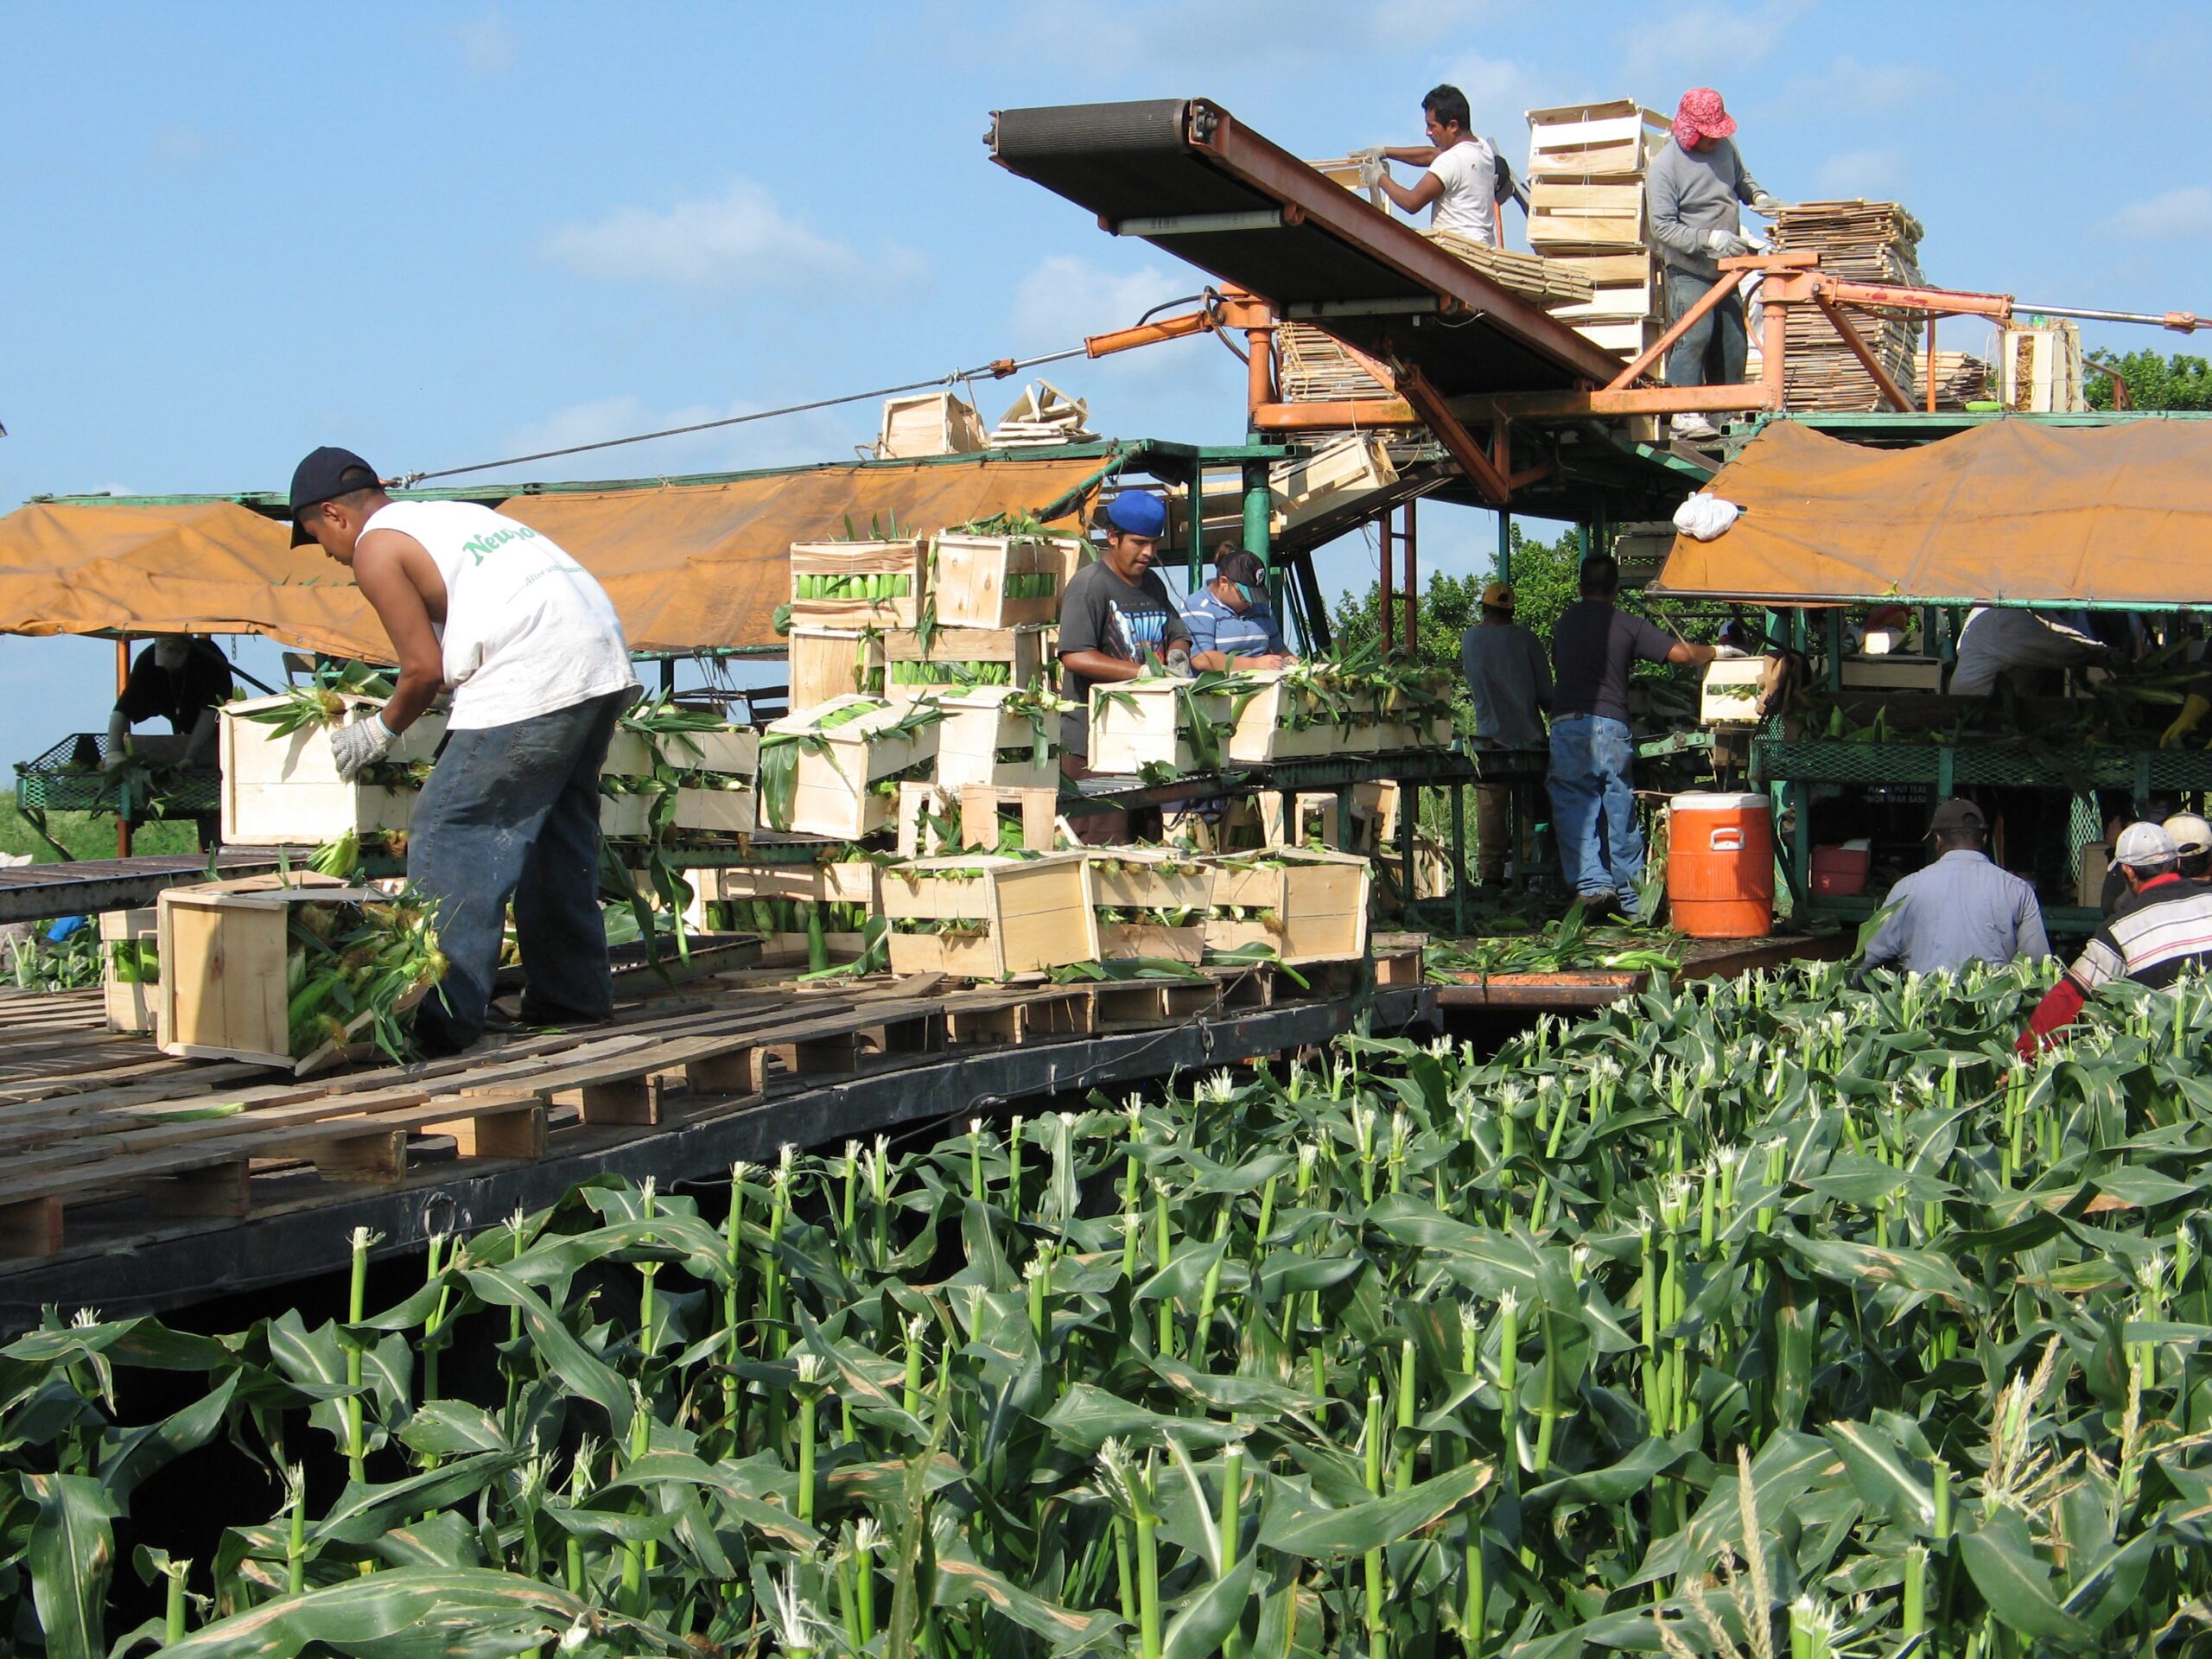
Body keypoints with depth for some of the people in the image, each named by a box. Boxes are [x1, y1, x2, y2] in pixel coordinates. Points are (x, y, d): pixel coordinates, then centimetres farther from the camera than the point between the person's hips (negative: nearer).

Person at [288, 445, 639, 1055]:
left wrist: (382, 730, 15)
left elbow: (425, 668, -2)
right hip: (605, 662, 9)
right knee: (557, 831, 19)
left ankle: (446, 1013, -3)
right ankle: (574, 997, 25)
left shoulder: (376, 548, 3)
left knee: (450, 836, -1)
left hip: (532, 683, -9)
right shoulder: (454, 513, 28)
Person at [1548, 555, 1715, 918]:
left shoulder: (1564, 623, 15)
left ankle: (1591, 884, -17)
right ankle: (1630, 898, 11)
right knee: (1620, 813, 7)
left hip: (1566, 725, 1)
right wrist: (1716, 651, 16)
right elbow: (1679, 652, -1)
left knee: (1575, 808, 0)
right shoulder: (1627, 625, 4)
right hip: (1610, 725, -1)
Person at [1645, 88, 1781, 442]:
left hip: (1724, 267, 7)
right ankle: (1685, 414, -20)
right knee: (1695, 334, -20)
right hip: (1688, 269, -7)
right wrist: (1710, 238, -26)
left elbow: (1741, 178, 26)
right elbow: (1663, 227, -18)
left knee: (1734, 340, 6)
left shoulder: (1725, 146, 6)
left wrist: (1757, 196, 3)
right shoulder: (1664, 166, -15)